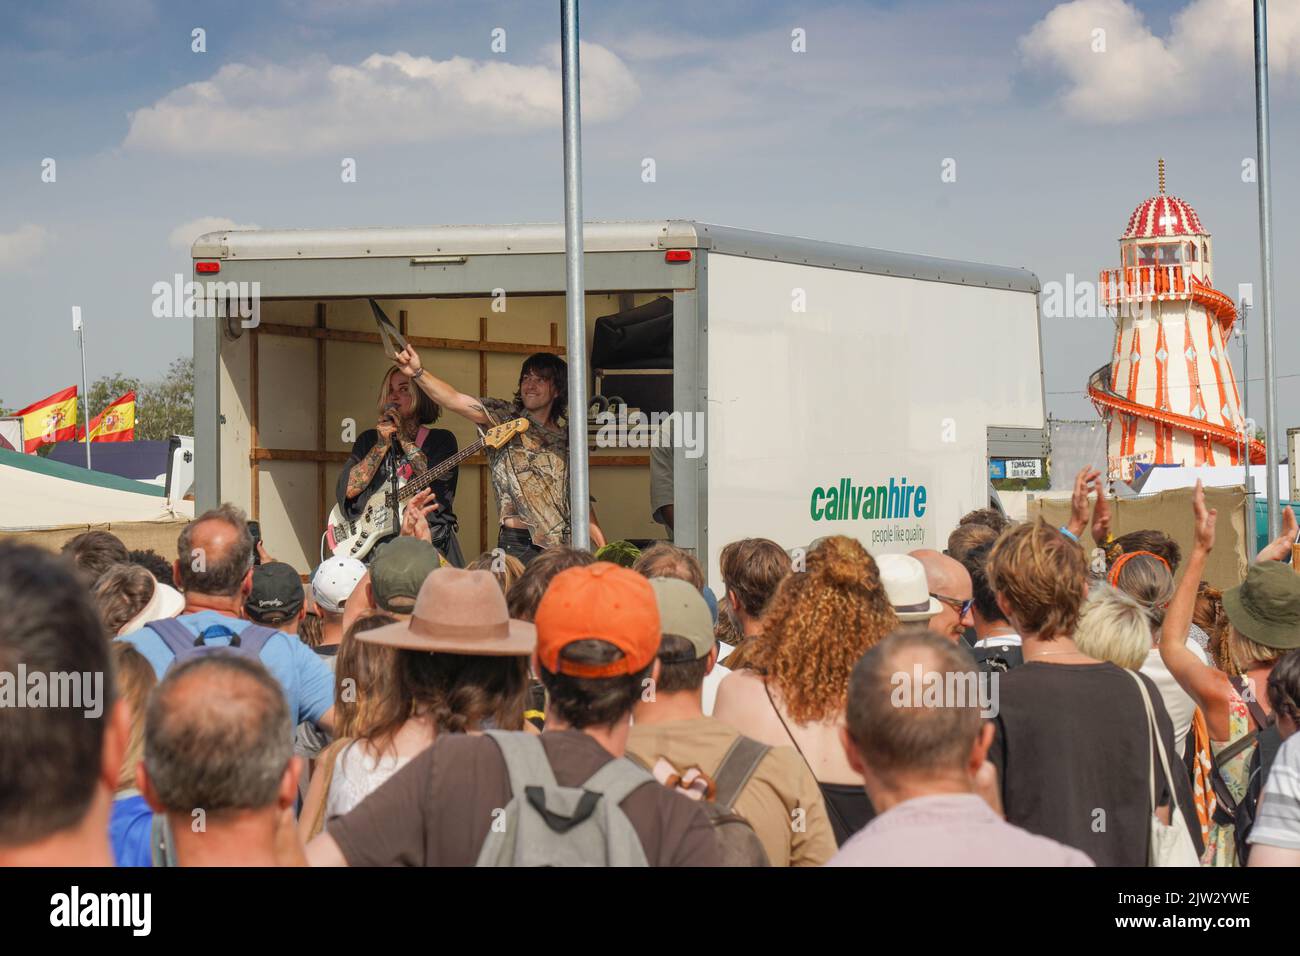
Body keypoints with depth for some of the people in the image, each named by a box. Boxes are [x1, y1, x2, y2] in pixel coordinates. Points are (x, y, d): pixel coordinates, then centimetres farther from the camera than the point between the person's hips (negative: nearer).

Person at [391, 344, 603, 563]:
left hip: (563, 545, 4)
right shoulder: (504, 416, 4)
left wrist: (603, 551, 14)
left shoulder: (566, 438, 15)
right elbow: (455, 400, -12)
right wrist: (418, 373, -28)